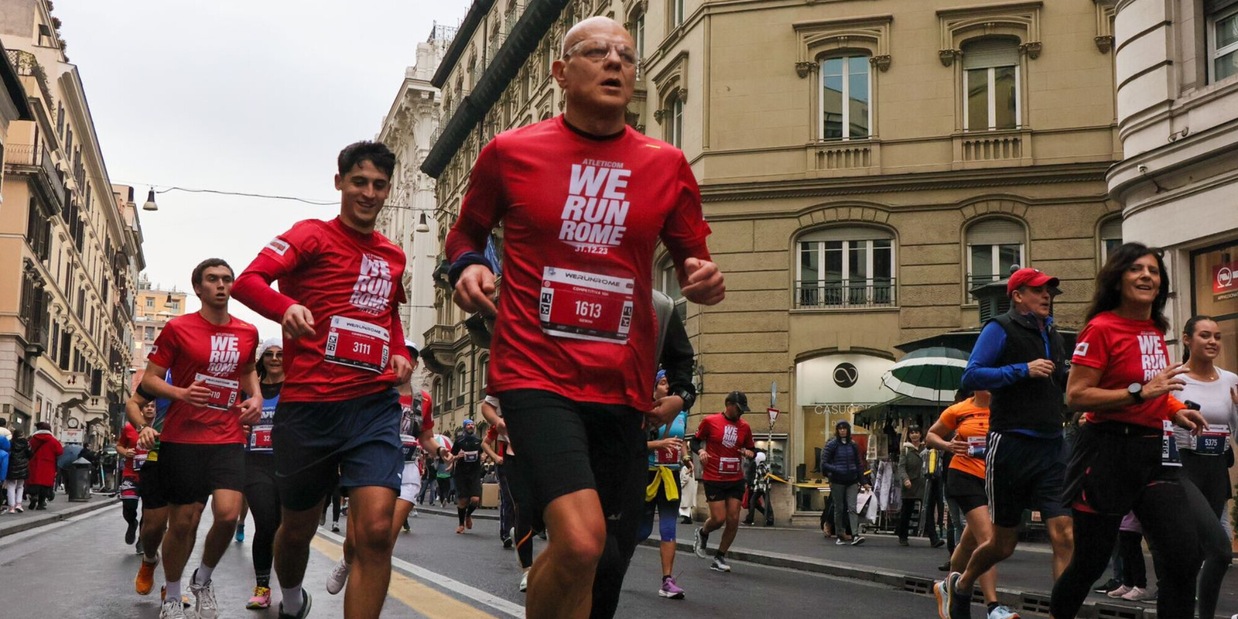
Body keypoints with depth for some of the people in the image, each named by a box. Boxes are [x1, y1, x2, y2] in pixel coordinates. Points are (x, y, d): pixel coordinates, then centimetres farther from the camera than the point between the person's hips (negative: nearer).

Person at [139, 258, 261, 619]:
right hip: (182, 439, -3)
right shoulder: (178, 329, -3)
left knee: (228, 514, -13)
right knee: (183, 523, 2)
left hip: (228, 439, 3)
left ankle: (203, 581, 15)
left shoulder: (247, 333, 9)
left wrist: (256, 397, 8)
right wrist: (181, 393, -19)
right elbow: (149, 379, 0)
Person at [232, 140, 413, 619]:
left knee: (376, 530, -16)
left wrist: (400, 354, 12)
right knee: (297, 528, 14)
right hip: (309, 402, -2)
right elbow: (247, 282, -12)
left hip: (374, 404, 3)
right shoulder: (313, 235, 1)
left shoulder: (393, 256, 16)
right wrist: (288, 308, -34)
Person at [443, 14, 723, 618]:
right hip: (536, 374, -4)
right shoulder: (510, 152, 1)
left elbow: (689, 255, 17)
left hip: (623, 387, 4)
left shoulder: (666, 165, 6)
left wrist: (703, 278, -7)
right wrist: (467, 267, -6)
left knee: (606, 562, 11)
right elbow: (467, 232, 16)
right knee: (581, 541, -24)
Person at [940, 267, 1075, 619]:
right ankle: (960, 585, 35)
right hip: (1011, 444, -5)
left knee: (1064, 536, -9)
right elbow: (971, 377, -15)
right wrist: (1023, 370, -20)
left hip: (1052, 447, 5)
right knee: (1004, 544, 7)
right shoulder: (1001, 329, -5)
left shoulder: (1052, 336, 16)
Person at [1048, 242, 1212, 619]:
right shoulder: (1101, 327, -10)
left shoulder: (1156, 330, 13)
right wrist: (1141, 392, -22)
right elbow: (1075, 395, -17)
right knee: (1090, 562, 4)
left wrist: (1173, 411, 11)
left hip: (1154, 451, 6)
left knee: (1185, 556, -5)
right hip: (1108, 452, -6)